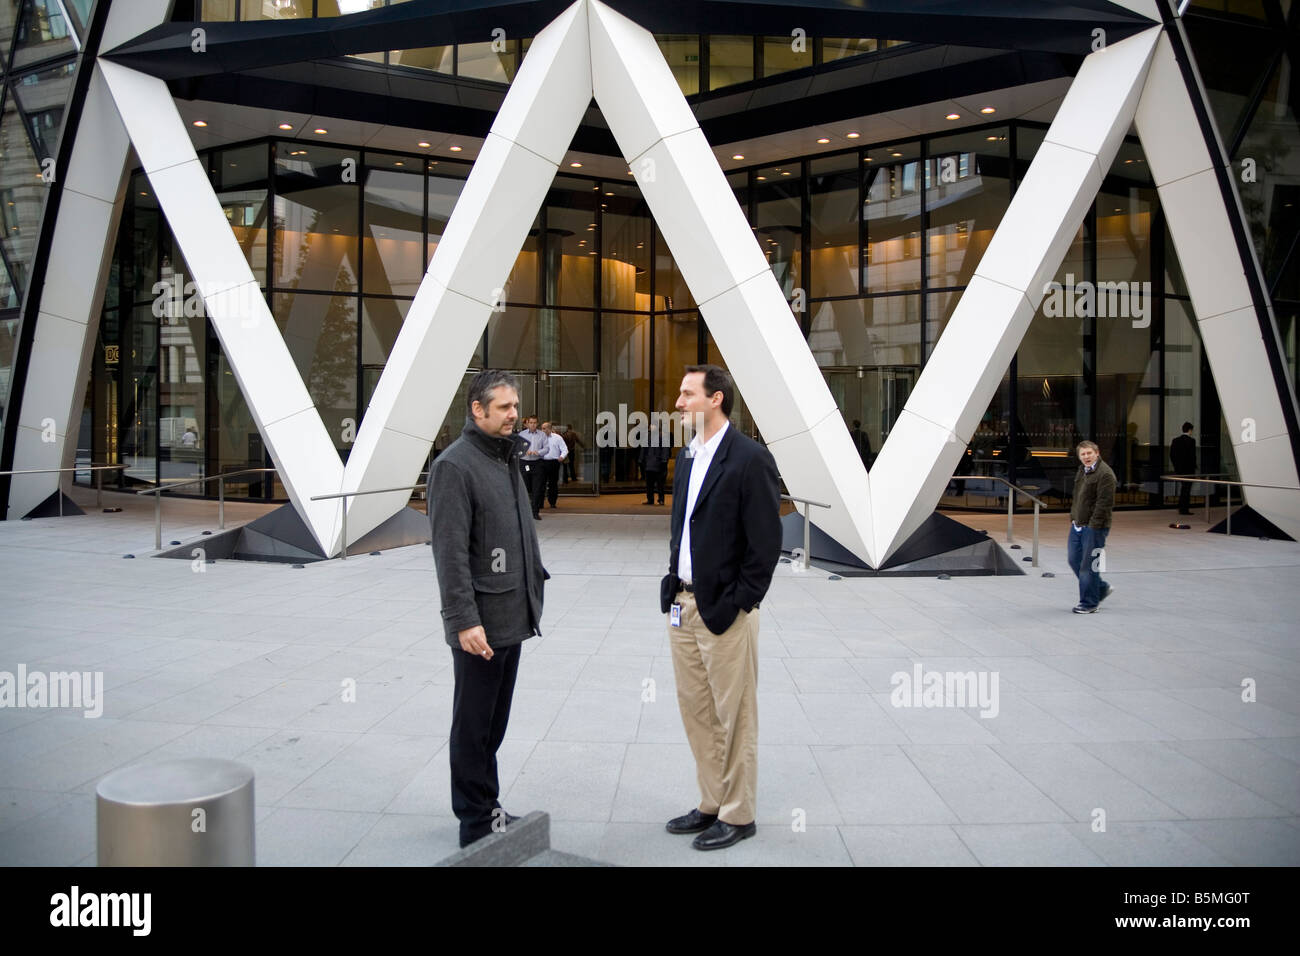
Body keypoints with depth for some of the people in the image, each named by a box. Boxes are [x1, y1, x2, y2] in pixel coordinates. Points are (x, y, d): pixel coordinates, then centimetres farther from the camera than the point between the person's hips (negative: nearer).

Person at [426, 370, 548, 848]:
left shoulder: (507, 457, 13)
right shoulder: (454, 465, -13)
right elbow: (450, 552, -18)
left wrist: (533, 586, 14)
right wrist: (464, 620, -21)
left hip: (512, 618, 8)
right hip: (480, 624, -8)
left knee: (494, 724, 17)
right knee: (473, 727, 5)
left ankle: (488, 809, 30)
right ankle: (477, 825, 16)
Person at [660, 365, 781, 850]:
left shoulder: (750, 459, -13)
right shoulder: (688, 456, 11)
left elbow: (765, 543, -15)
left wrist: (734, 605, -15)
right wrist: (674, 584, 10)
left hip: (724, 610, -8)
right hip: (683, 604, 8)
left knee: (733, 716, 5)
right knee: (696, 710, 15)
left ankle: (737, 815, 19)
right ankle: (712, 804, 30)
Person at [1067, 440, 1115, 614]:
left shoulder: (1105, 474, -15)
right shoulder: (1082, 471, 14)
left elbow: (1105, 503, -20)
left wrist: (1094, 525, -20)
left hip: (1094, 527, -9)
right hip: (1078, 525, 9)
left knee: (1088, 566, -3)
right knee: (1074, 560, 15)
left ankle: (1089, 603, 10)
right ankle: (1102, 588, 31)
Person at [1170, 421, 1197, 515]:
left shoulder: (1175, 440, 5)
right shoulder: (1191, 441, -12)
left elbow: (1172, 455, 5)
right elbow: (1192, 455, -14)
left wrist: (1176, 466, 14)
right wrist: (1194, 467, -3)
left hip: (1178, 469, 6)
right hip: (1188, 469, -6)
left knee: (1182, 488, 16)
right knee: (1186, 489, 1)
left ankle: (1182, 508, 19)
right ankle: (1184, 509, 3)